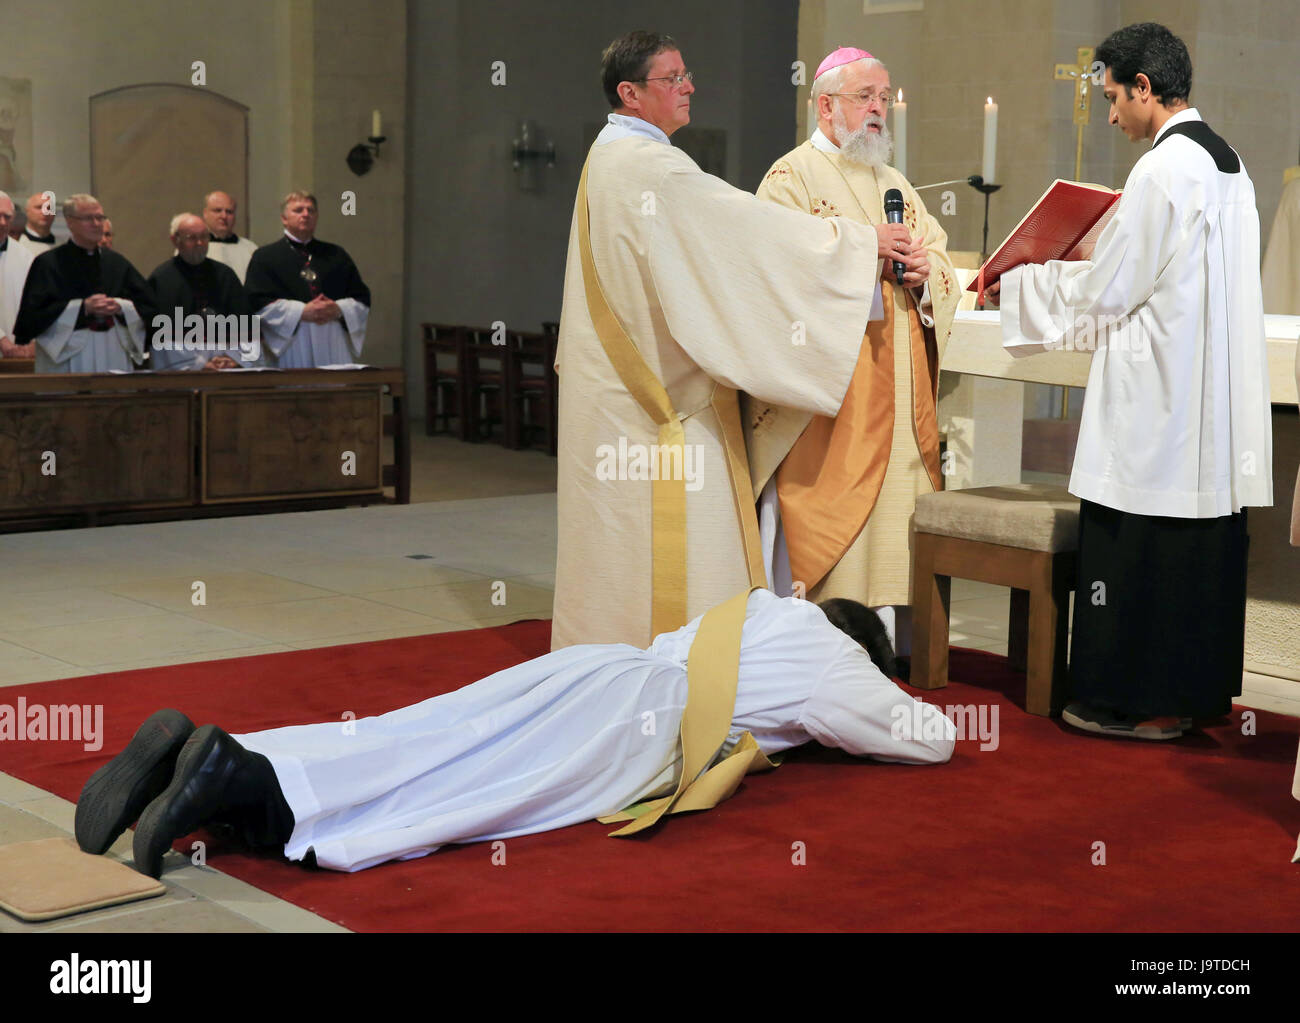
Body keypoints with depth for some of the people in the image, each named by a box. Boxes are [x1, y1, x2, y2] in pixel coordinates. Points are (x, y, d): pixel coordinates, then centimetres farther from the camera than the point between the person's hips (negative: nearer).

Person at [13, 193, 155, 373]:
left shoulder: (116, 262, 14)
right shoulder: (48, 263, 0)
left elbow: (148, 307, 12)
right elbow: (32, 314, -9)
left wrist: (121, 308, -9)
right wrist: (83, 308, -14)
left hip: (114, 358, 4)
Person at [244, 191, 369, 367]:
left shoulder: (337, 255, 19)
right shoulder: (265, 257, 9)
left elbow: (362, 300, 14)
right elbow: (258, 302, -4)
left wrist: (339, 310, -7)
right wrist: (301, 312, -13)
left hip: (333, 348, 3)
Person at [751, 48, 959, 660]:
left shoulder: (896, 185, 21)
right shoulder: (792, 177, -1)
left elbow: (942, 267, 17)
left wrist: (924, 268, -6)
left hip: (897, 392, 7)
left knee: (892, 513, 5)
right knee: (822, 511, -8)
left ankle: (887, 639, 11)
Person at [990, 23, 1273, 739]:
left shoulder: (1163, 169, -15)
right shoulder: (1228, 162, 13)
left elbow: (1109, 289, -12)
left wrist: (1025, 282, 2)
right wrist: (1066, 272, 22)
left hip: (1156, 401, -9)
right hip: (1215, 403, 9)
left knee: (1133, 546, -1)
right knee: (1202, 543, 12)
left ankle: (1136, 700, 5)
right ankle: (1200, 690, 20)